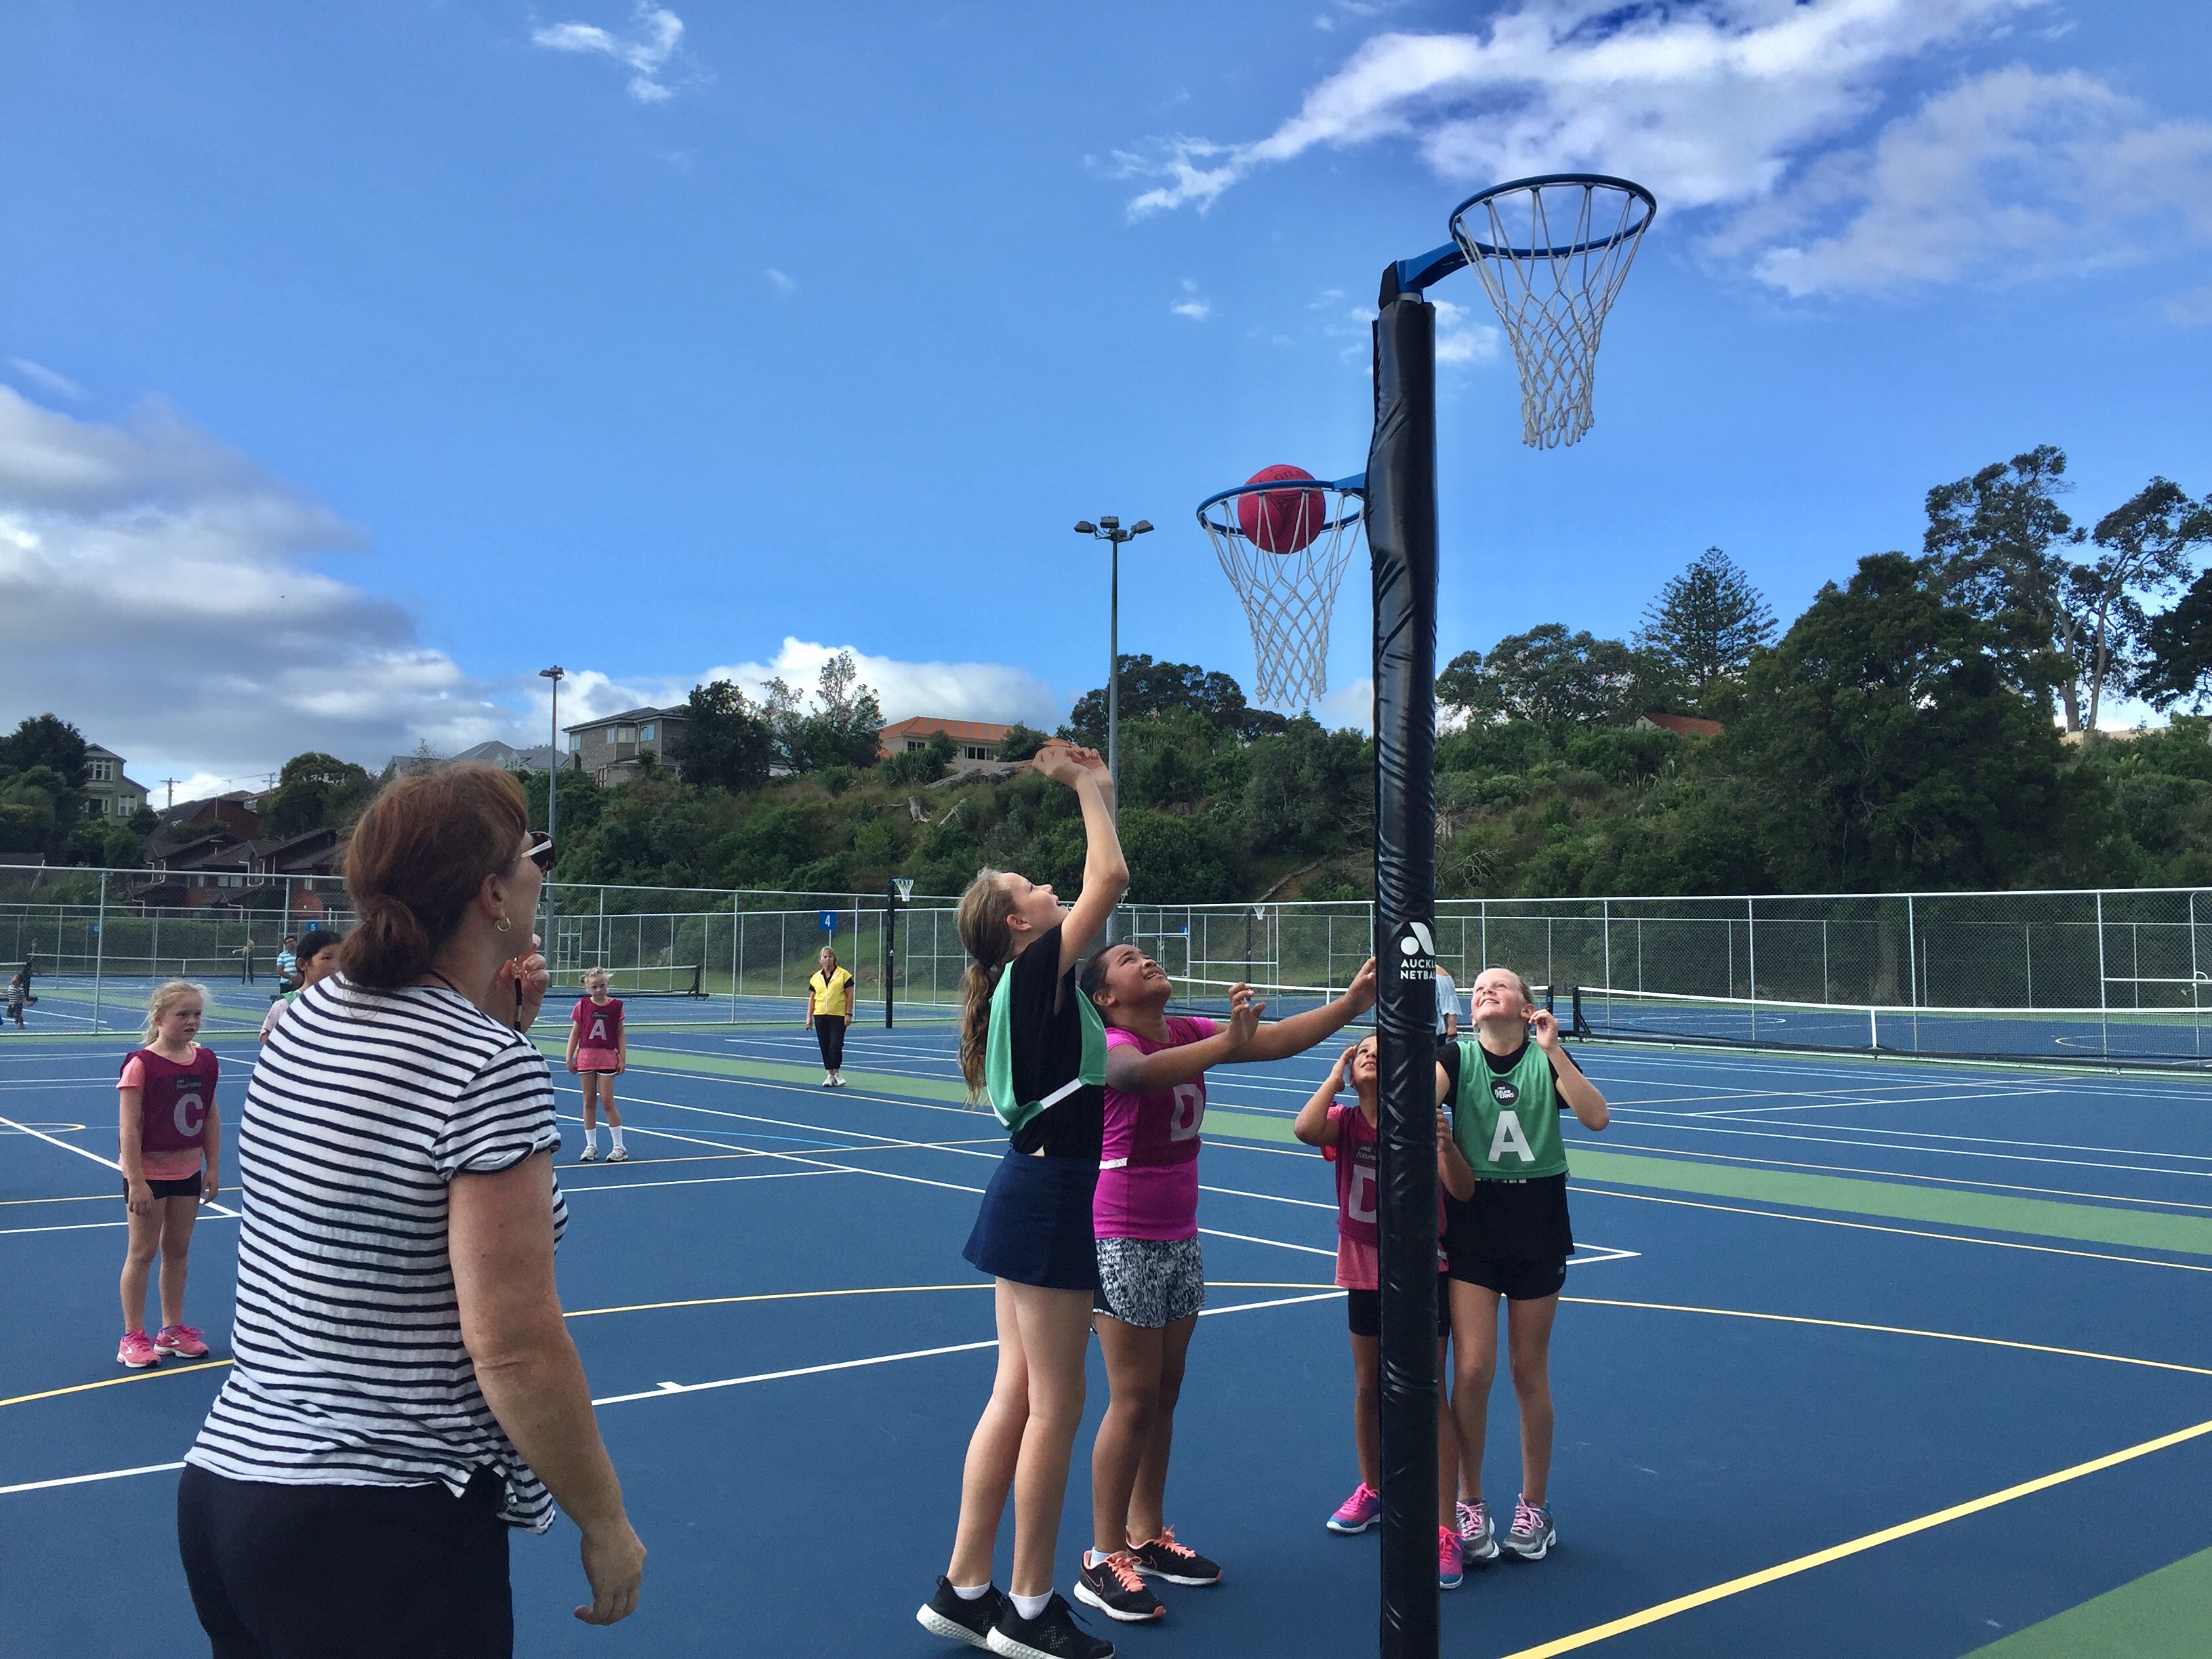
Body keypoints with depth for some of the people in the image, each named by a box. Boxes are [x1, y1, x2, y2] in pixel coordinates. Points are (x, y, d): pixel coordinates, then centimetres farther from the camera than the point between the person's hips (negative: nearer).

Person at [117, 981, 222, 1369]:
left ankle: (172, 1329, 26)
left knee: (178, 1249, 13)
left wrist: (212, 1168, 6)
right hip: (148, 1171, -5)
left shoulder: (206, 1061, 0)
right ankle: (133, 1337, 15)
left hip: (188, 1170, 5)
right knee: (142, 1252, 4)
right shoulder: (141, 1064, -16)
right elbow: (129, 1128, -17)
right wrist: (135, 1181, -19)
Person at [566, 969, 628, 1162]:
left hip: (608, 1058, -2)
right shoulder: (582, 1006, 1)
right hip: (586, 1057, 2)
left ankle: (619, 1147, 2)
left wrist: (623, 1059, -2)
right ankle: (591, 1146, 16)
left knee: (607, 1101, -5)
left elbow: (620, 1034, 3)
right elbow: (575, 1033, 6)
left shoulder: (616, 1006, -2)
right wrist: (569, 1058, 2)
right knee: (589, 1102, 7)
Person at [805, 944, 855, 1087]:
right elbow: (812, 998, 15)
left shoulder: (843, 975, -1)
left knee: (836, 1045, -9)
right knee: (825, 1047, 5)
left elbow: (849, 995, -1)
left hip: (838, 1016, -4)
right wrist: (809, 1017, 8)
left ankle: (837, 1072, 8)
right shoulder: (816, 978, 11)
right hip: (820, 1016, 4)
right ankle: (829, 1075, 13)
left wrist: (848, 1014, -7)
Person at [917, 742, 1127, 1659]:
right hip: (1050, 1196, -10)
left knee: (1017, 1396, 13)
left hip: (1034, 1189, 10)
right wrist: (1085, 786, -6)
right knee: (1056, 1405, 0)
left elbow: (1100, 886, 22)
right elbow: (1110, 877, -18)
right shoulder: (1037, 971, -14)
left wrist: (1101, 792, 18)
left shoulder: (1032, 980, 10)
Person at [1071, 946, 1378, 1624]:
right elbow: (1142, 1072, -42)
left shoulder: (1186, 1033, 3)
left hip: (1179, 1240, 8)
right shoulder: (1109, 1048, -18)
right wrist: (1225, 1044, -57)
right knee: (1135, 1399, -5)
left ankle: (1146, 1535, 25)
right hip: (1122, 1244, -8)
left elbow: (1273, 1040, -5)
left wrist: (1350, 1004, -18)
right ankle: (1102, 1562, 5)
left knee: (1165, 1391, 13)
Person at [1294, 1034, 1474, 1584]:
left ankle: (1446, 1529, -3)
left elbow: (1462, 1191, -21)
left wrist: (1444, 1142, -39)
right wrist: (1336, 1074, -19)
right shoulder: (1345, 1122, -6)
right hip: (1365, 1271, 3)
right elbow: (1304, 1130, -30)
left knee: (1429, 1393, -6)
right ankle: (1372, 1489, 38)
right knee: (1368, 1387, 16)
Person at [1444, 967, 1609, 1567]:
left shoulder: (1549, 1058, -1)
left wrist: (1553, 1049, -22)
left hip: (1538, 1228, 0)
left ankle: (1534, 1505, 26)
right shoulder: (1457, 1058, -4)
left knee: (1529, 1374, 10)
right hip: (1472, 1226, 0)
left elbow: (1596, 1117, -18)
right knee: (1472, 1370, -6)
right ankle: (1469, 1502, 13)